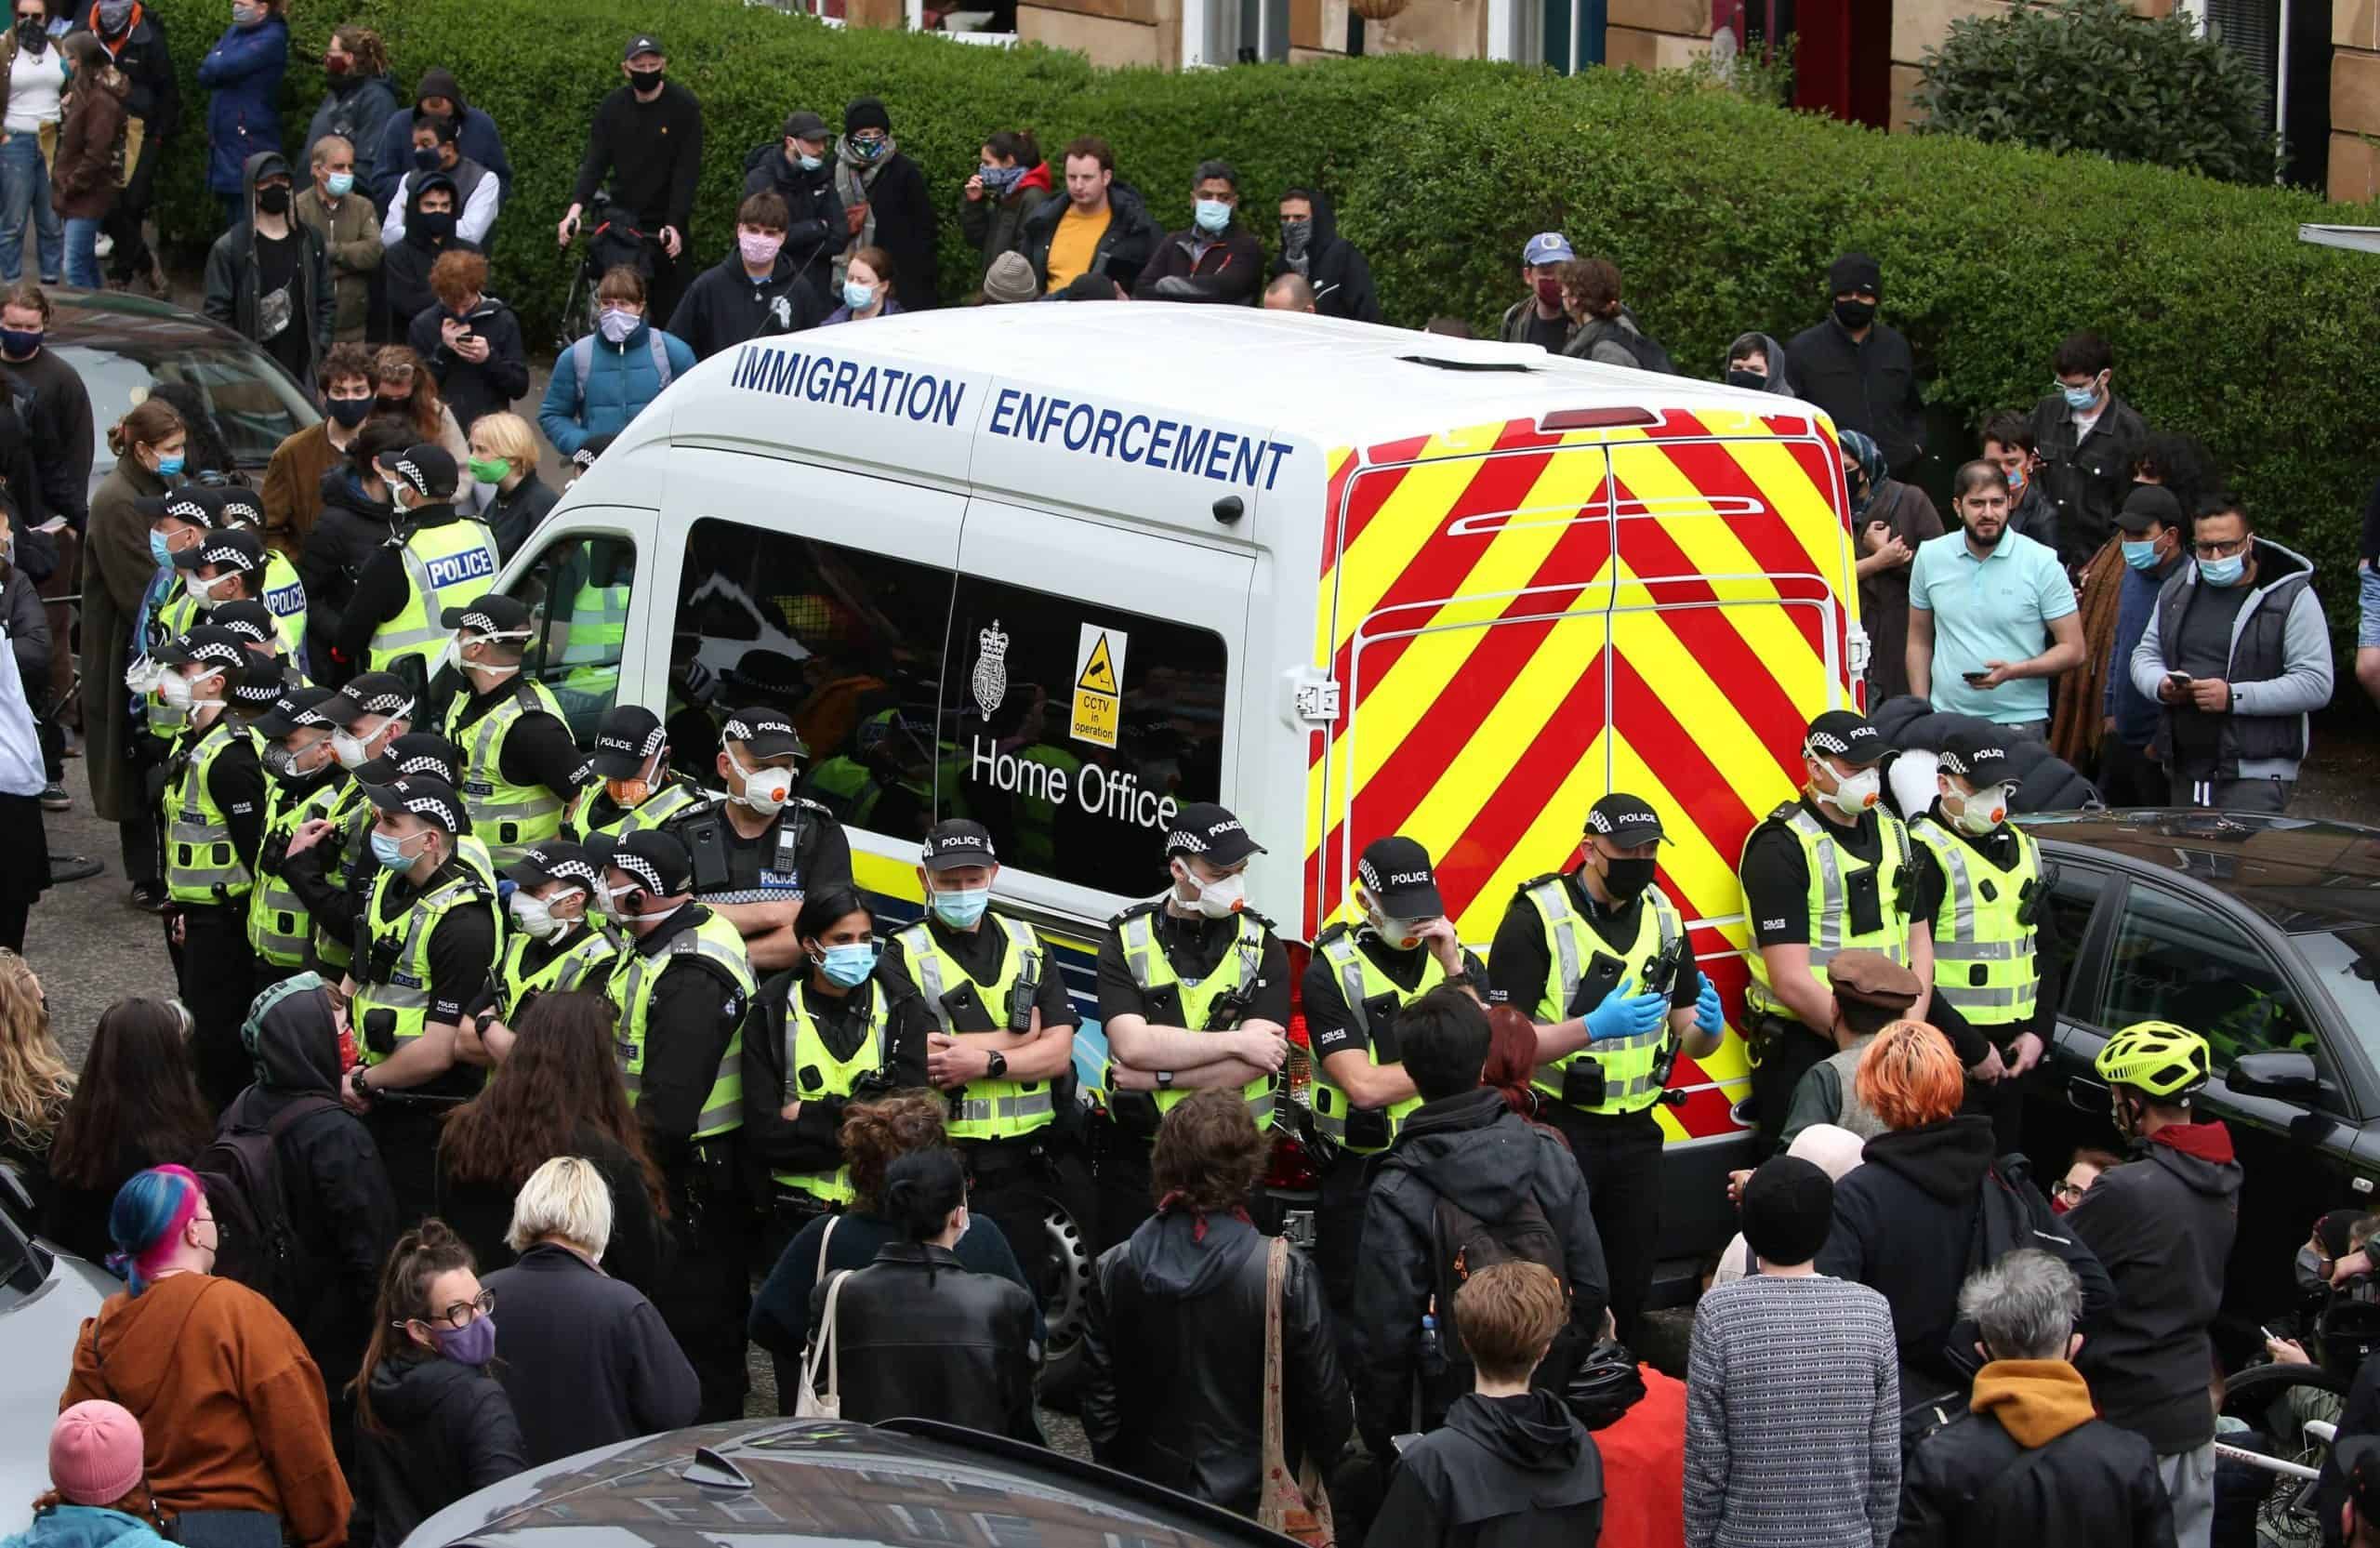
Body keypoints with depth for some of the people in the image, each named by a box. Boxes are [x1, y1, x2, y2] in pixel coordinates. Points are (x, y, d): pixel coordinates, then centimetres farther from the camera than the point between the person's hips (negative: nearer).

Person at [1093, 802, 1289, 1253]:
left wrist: (1156, 1077, -15)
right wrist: (1237, 1042, -16)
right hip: (1136, 1160, 0)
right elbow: (1132, 1045, -16)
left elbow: (1253, 1064, -13)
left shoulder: (1261, 948, -1)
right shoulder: (1126, 941, -1)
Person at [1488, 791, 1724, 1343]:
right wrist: (1595, 1027, -29)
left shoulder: (1663, 918, 8)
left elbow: (1694, 1041, 13)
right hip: (1557, 1128, -5)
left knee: (1630, 1287, 10)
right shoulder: (1536, 919, -11)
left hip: (1635, 1131, 5)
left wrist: (1708, 1025, -12)